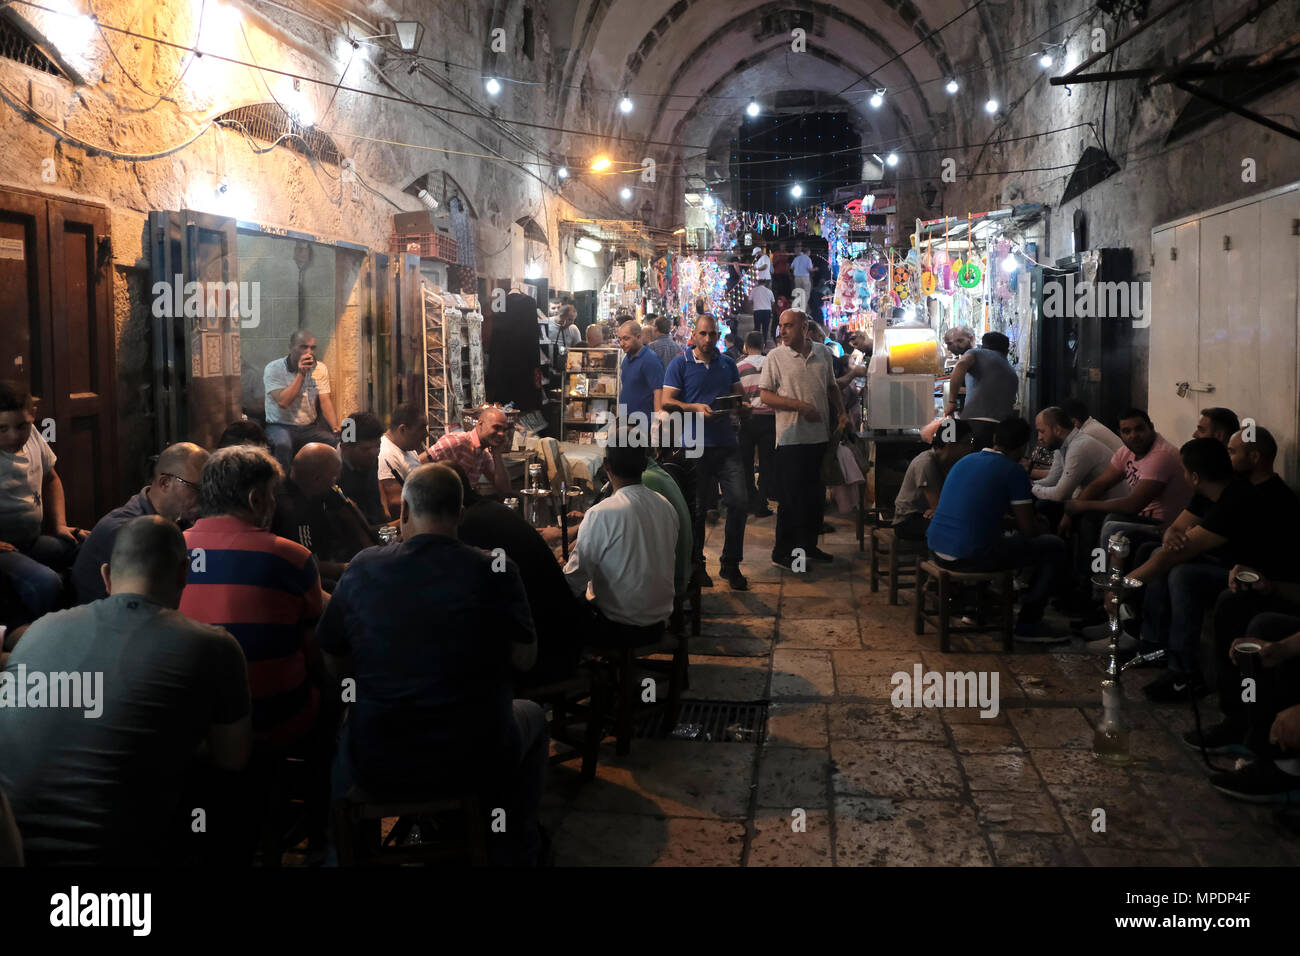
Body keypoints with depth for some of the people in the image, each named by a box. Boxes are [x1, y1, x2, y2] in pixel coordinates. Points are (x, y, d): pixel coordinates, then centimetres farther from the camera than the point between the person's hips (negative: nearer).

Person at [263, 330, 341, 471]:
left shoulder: (320, 369, 4)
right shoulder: (274, 368, -9)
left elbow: (325, 401, -3)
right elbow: (283, 402, -21)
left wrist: (336, 427, -20)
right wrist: (301, 374, -20)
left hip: (310, 428, 3)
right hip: (280, 426, -3)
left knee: (337, 442, -24)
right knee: (283, 444, -37)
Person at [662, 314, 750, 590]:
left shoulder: (727, 364, 13)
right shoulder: (680, 364, 1)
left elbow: (740, 393, 19)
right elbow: (667, 402, -4)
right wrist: (695, 407, -18)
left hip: (726, 443, 3)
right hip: (695, 445, -3)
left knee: (739, 501, -4)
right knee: (697, 508, 6)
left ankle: (731, 565, 10)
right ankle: (696, 565, 22)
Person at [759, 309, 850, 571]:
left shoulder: (823, 353, 8)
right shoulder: (775, 356, -5)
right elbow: (765, 395, -8)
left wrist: (842, 412, 5)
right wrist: (801, 406, -16)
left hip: (820, 436, 5)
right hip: (791, 438, -5)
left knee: (816, 495, 13)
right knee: (791, 498, -2)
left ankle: (809, 545, 27)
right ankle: (782, 552, 9)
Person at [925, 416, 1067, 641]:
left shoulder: (966, 460, 15)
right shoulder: (1013, 471, -6)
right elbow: (1028, 531, -5)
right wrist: (1042, 527, 21)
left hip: (937, 549, 8)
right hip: (970, 556, -8)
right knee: (1055, 547, 7)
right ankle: (1029, 624, 10)